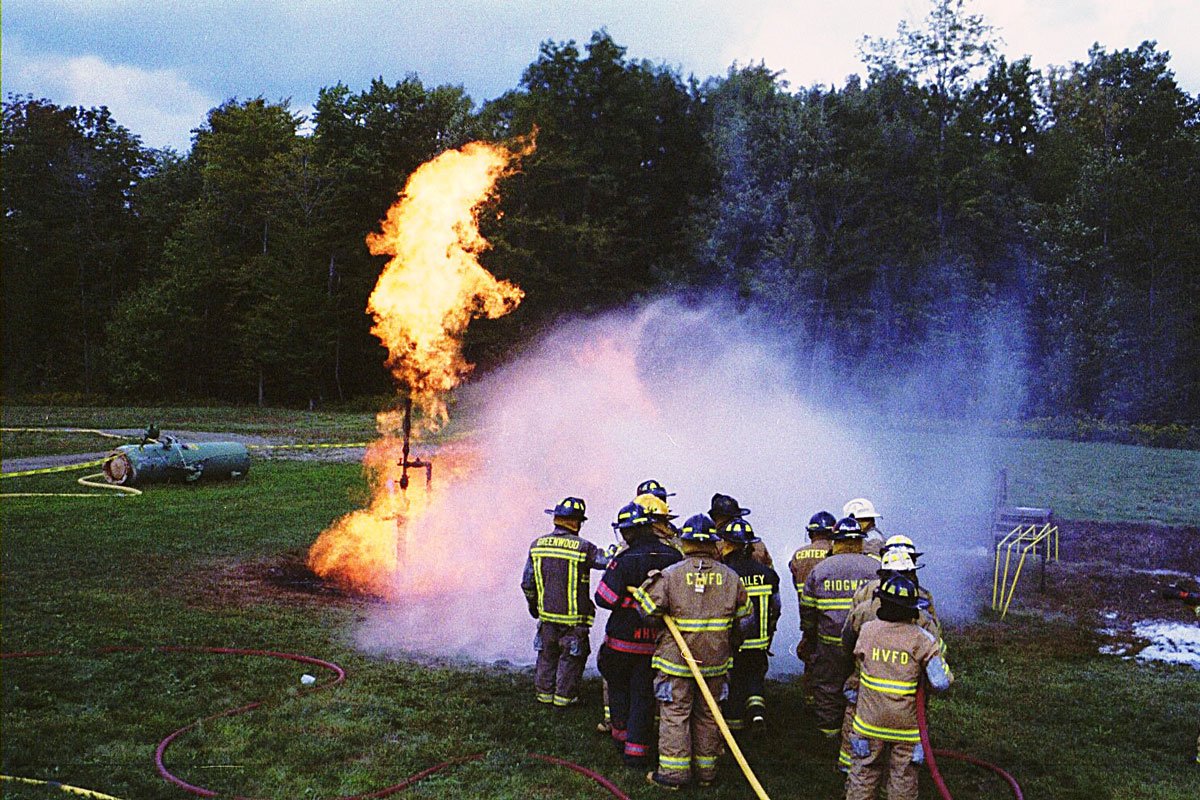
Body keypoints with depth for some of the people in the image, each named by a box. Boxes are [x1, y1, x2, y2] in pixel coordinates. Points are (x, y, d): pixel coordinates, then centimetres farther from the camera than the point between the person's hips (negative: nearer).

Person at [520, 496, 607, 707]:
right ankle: (563, 696, 17)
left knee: (547, 654, 18)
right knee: (571, 657, 11)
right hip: (574, 618, -4)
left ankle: (545, 693, 28)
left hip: (547, 613, 4)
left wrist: (533, 605, 18)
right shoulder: (583, 547, -16)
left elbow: (527, 583, 4)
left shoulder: (537, 545, -2)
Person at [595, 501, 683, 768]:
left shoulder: (625, 560, -18)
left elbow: (604, 598, -16)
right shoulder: (674, 557, -5)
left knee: (618, 686, 20)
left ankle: (621, 735, 30)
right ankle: (636, 749, 10)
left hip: (623, 638, -3)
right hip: (656, 642, 3)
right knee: (643, 695, 11)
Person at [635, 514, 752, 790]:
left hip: (676, 659, -3)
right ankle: (706, 771, 23)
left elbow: (647, 608, -10)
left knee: (674, 714, 5)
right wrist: (730, 647, 21)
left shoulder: (671, 575, -11)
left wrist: (649, 583, 7)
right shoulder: (730, 577, 0)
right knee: (707, 715, 15)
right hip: (716, 662, 3)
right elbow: (743, 618, 7)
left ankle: (672, 772, 7)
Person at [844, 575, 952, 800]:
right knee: (903, 778, 14)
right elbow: (941, 682, -16)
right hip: (906, 723, -1)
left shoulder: (867, 631, -9)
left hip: (870, 720, 1)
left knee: (863, 773, 15)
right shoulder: (922, 639, -14)